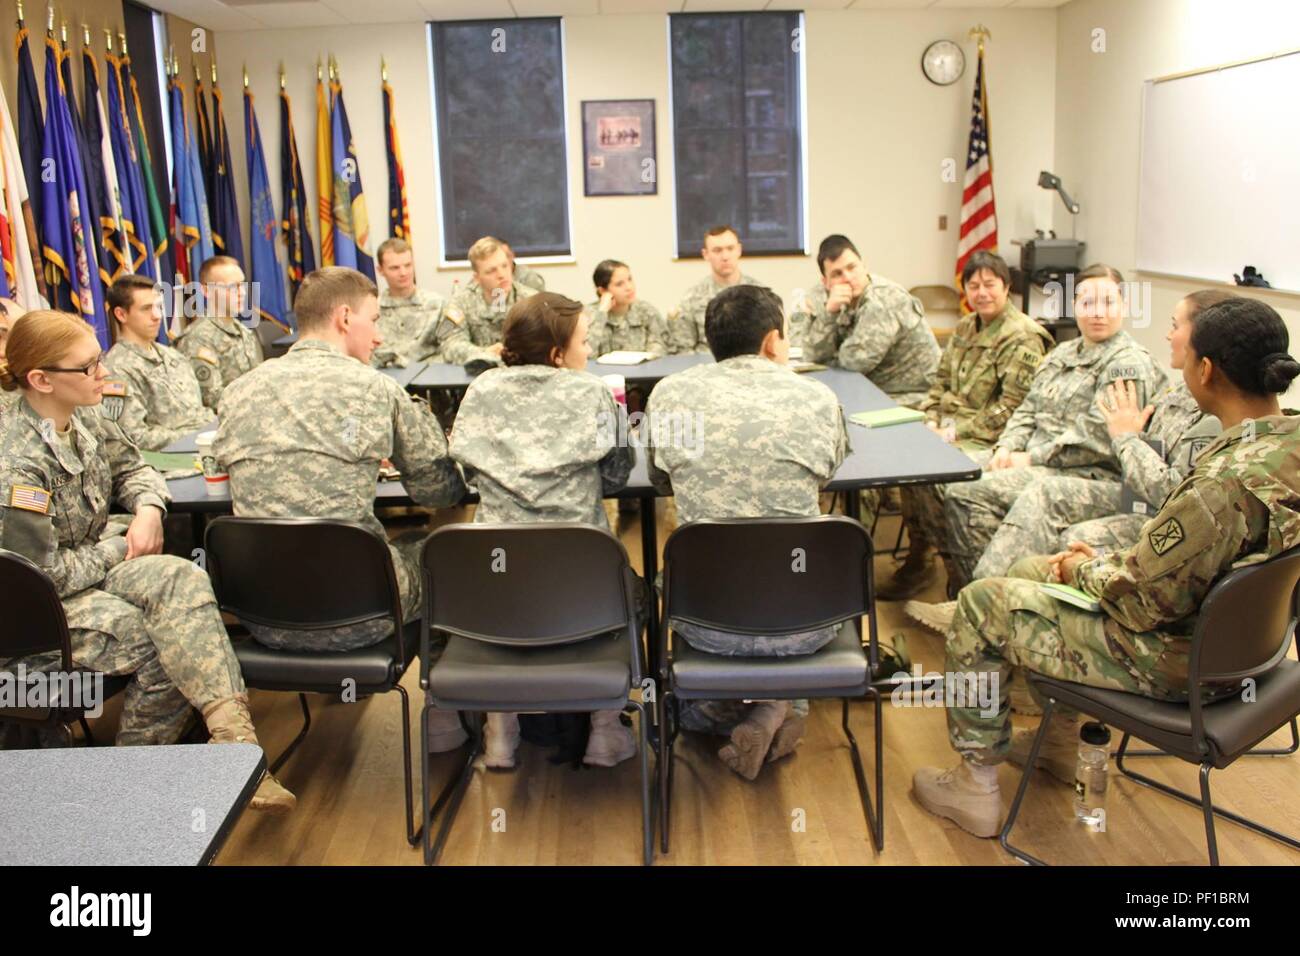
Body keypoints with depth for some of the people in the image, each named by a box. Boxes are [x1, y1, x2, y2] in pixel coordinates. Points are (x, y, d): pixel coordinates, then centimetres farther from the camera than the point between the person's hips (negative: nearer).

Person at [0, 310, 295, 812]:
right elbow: (43, 573, -20)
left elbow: (132, 468, 20)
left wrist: (148, 508, -2)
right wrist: (121, 552, -9)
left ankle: (231, 733, -31)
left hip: (86, 573, 7)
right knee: (169, 642, -25)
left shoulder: (84, 422, 2)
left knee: (182, 578, -23)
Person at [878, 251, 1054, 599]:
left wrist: (955, 432, -18)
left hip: (986, 439, -8)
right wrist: (930, 420, 1)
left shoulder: (1022, 339, -9)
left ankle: (921, 561, -11)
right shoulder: (965, 328, 17)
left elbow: (1010, 409, -16)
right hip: (949, 426, 8)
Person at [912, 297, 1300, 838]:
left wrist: (1087, 569, -6)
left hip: (1173, 661, -9)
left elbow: (1142, 604, -25)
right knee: (1027, 571, 23)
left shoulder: (1229, 480, -34)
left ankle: (976, 785, 16)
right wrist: (1109, 561, 3)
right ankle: (1061, 742, 37)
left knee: (980, 605, 1)